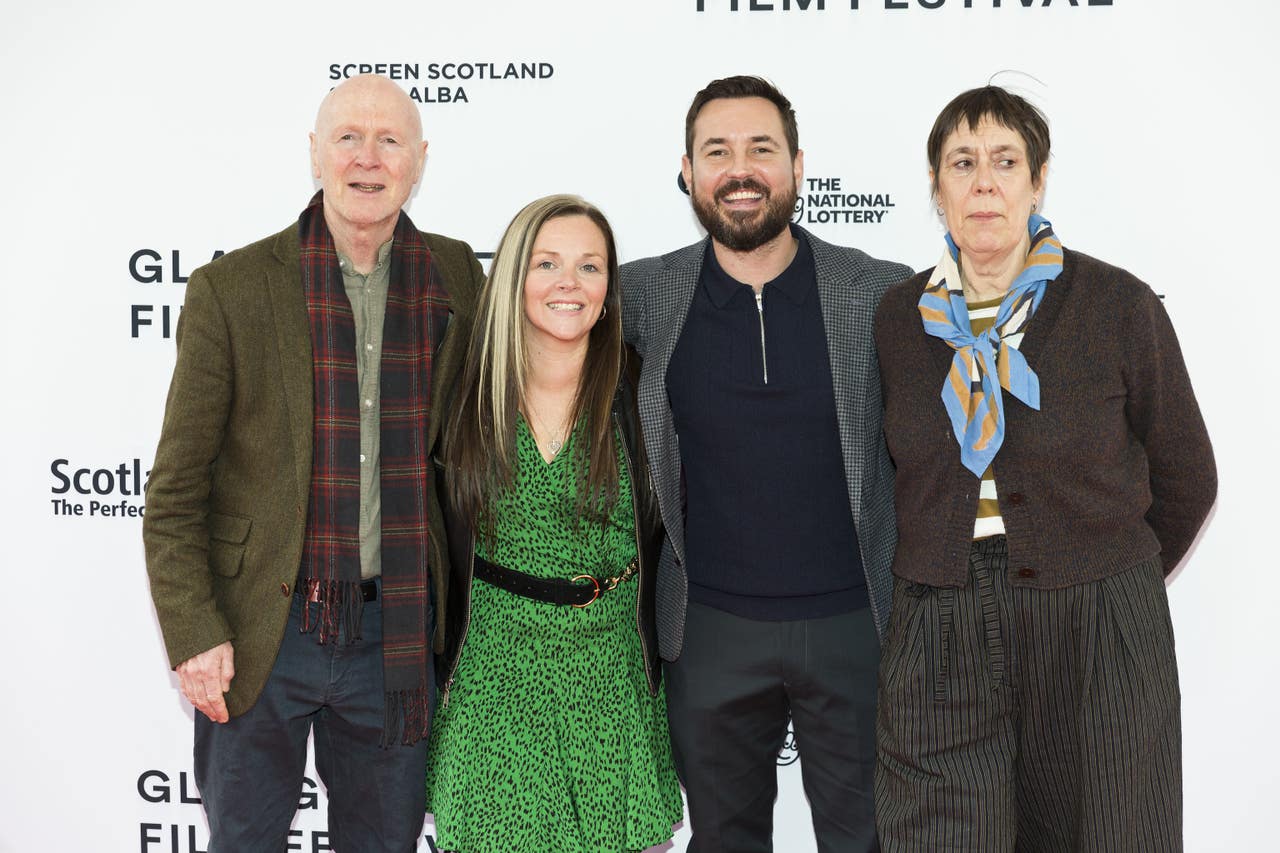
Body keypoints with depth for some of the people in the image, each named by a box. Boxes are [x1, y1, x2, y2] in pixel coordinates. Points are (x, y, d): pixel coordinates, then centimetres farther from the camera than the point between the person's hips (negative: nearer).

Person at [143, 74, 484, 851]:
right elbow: (176, 489, -4)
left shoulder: (458, 278, 2)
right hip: (257, 638, -2)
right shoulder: (231, 289, -7)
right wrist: (193, 634, -10)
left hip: (399, 639, 2)